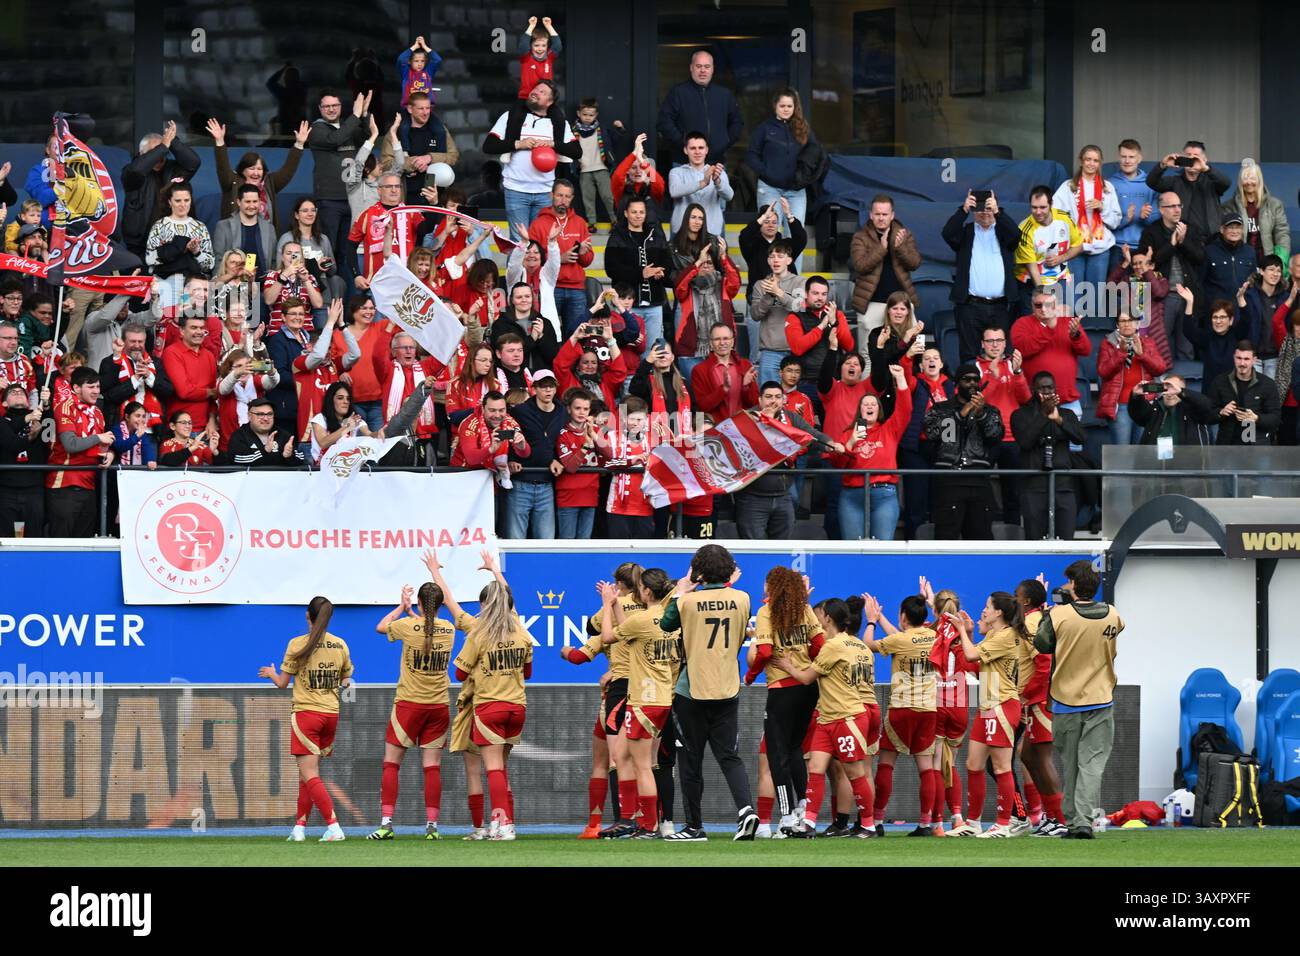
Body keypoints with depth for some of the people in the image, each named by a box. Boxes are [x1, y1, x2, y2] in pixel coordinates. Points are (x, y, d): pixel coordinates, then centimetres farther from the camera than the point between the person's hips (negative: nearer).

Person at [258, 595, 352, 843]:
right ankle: (299, 827, 13)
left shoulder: (298, 644, -8)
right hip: (331, 714, 5)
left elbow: (282, 683, -3)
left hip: (306, 713, -5)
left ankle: (334, 827, -20)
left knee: (310, 775, -6)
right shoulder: (340, 645, 4)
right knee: (307, 773, 16)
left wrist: (271, 674, 19)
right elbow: (346, 682, 13)